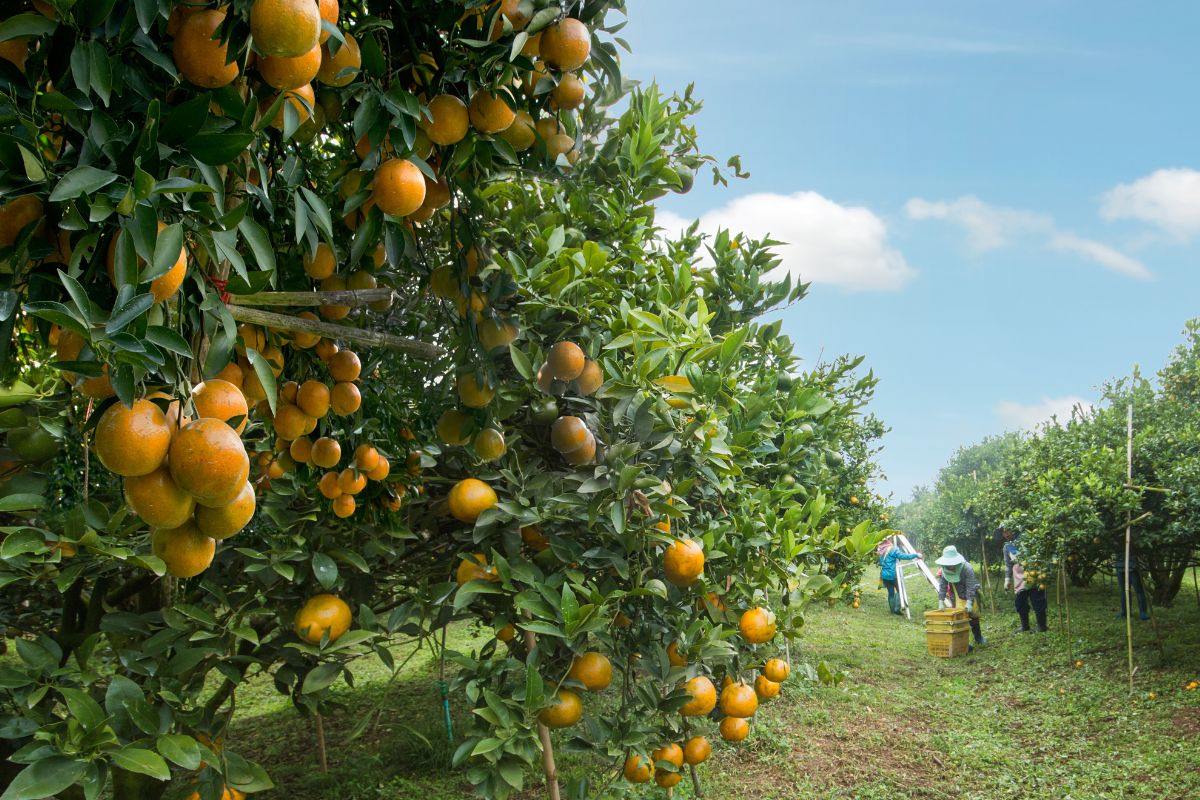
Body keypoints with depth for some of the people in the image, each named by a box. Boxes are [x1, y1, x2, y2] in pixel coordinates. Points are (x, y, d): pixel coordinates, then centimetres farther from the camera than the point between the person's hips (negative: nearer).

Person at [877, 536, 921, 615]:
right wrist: (916, 555, -15)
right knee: (899, 590, 6)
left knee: (890, 592, 12)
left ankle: (892, 609, 15)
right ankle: (897, 608, -1)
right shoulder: (893, 549, -12)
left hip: (884, 575, 6)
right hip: (892, 575, -6)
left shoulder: (881, 550, 9)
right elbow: (903, 556, -20)